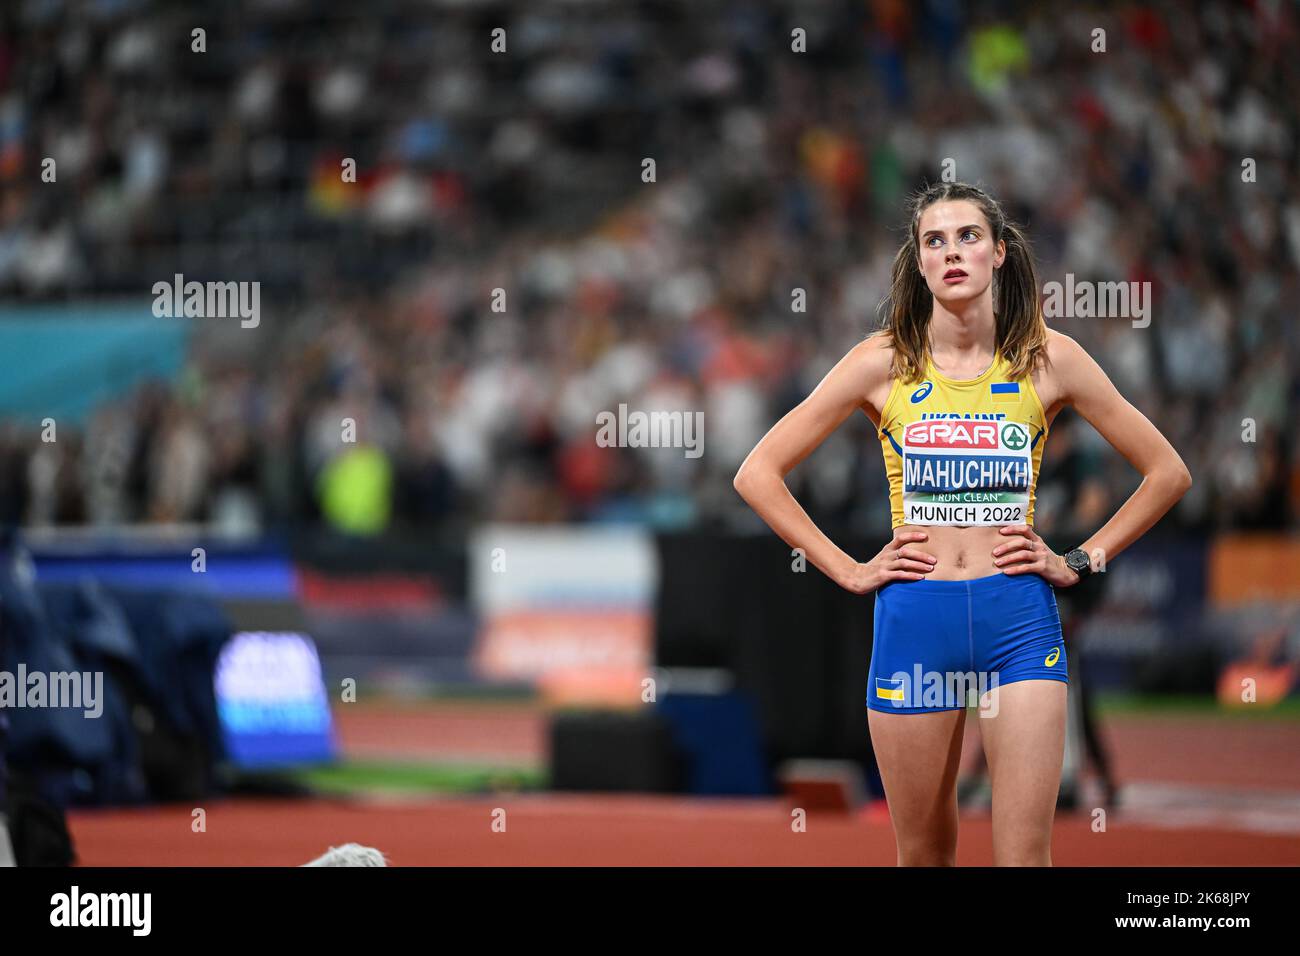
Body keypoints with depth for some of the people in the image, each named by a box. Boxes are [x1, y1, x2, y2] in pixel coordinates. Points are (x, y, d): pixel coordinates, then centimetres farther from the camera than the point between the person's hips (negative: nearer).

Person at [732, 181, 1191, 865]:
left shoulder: (1047, 359, 3)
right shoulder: (884, 362, 1)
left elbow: (1167, 473, 11)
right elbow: (758, 475, 3)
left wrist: (1081, 562, 4)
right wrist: (848, 571, -1)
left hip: (1020, 618, 0)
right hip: (914, 621, 0)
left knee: (1024, 855, -8)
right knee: (923, 855, 7)